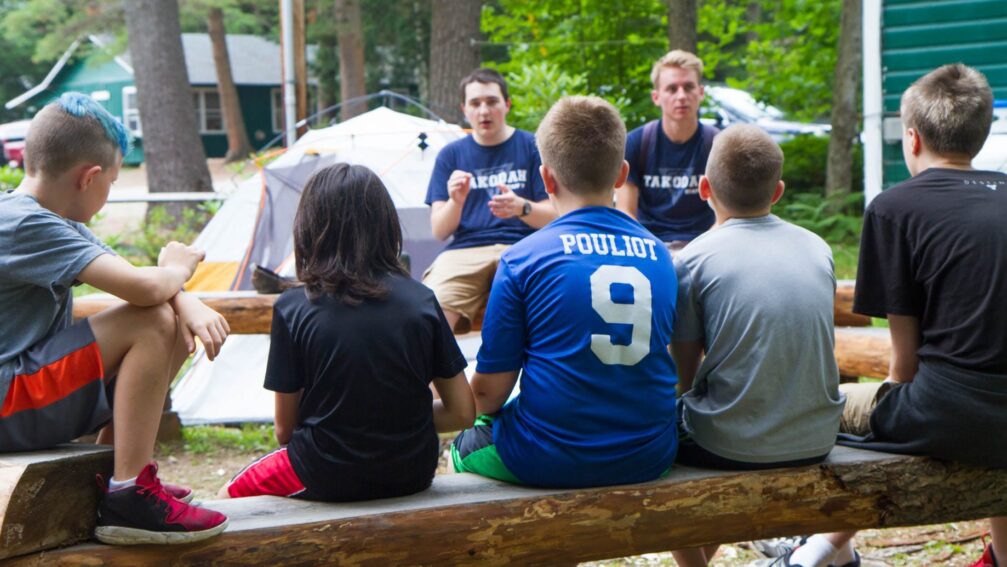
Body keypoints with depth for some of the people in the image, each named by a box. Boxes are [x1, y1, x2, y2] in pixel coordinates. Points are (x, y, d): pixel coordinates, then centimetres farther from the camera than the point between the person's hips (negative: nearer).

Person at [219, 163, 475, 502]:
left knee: (229, 498, 24)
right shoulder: (421, 300, -6)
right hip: (413, 474, 3)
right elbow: (463, 413, -3)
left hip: (329, 477, -3)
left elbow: (284, 430, -5)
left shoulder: (292, 309, -11)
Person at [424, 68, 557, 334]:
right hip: (464, 251, 1)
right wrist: (456, 201, -12)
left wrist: (521, 207, -15)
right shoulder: (451, 154, 16)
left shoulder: (533, 147, 11)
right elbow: (439, 232, 9)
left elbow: (554, 217, 6)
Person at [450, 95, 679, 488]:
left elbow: (489, 390, -8)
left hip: (549, 463, -4)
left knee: (464, 442, 24)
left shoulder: (523, 259, -11)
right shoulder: (659, 255, 1)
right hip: (649, 461, 4)